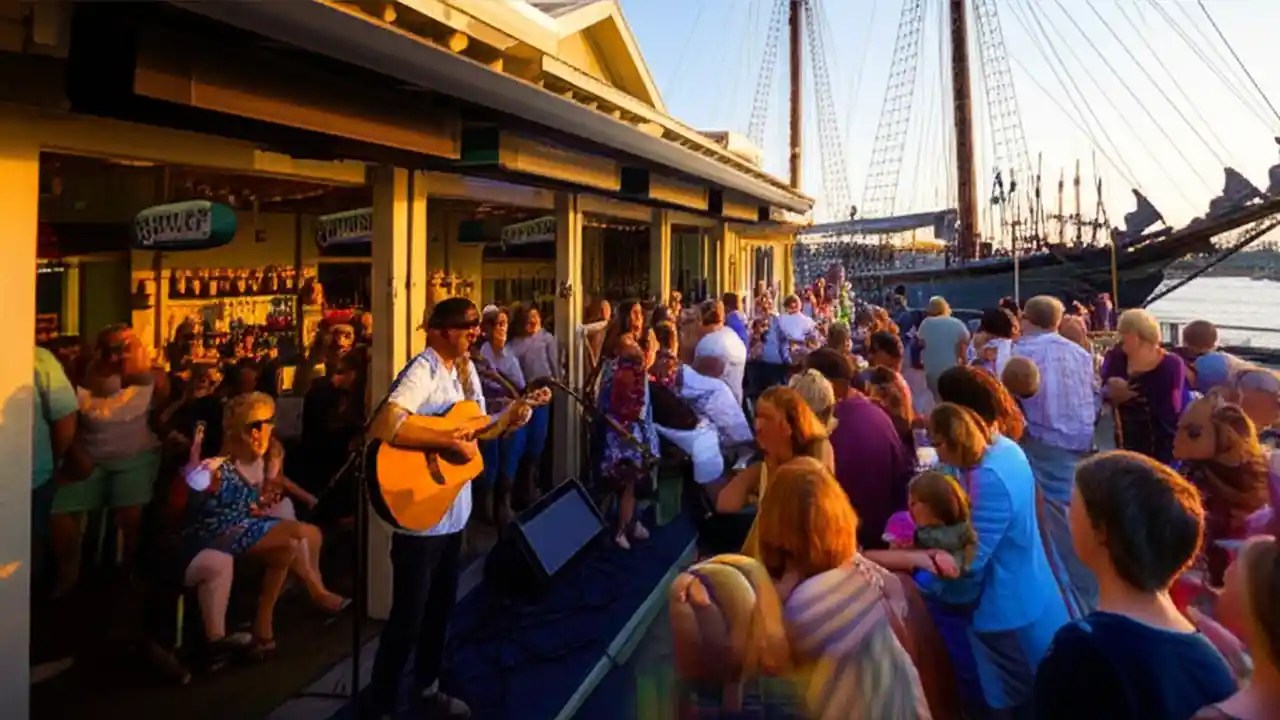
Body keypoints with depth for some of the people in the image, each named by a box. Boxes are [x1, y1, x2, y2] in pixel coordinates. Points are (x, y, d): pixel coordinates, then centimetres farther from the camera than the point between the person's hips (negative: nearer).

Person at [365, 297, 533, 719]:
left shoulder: (465, 369, 6)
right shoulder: (423, 371, -21)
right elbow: (383, 426, -38)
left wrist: (509, 419, -3)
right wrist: (451, 442, -32)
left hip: (454, 510, 9)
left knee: (441, 606, 22)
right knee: (408, 616, 4)